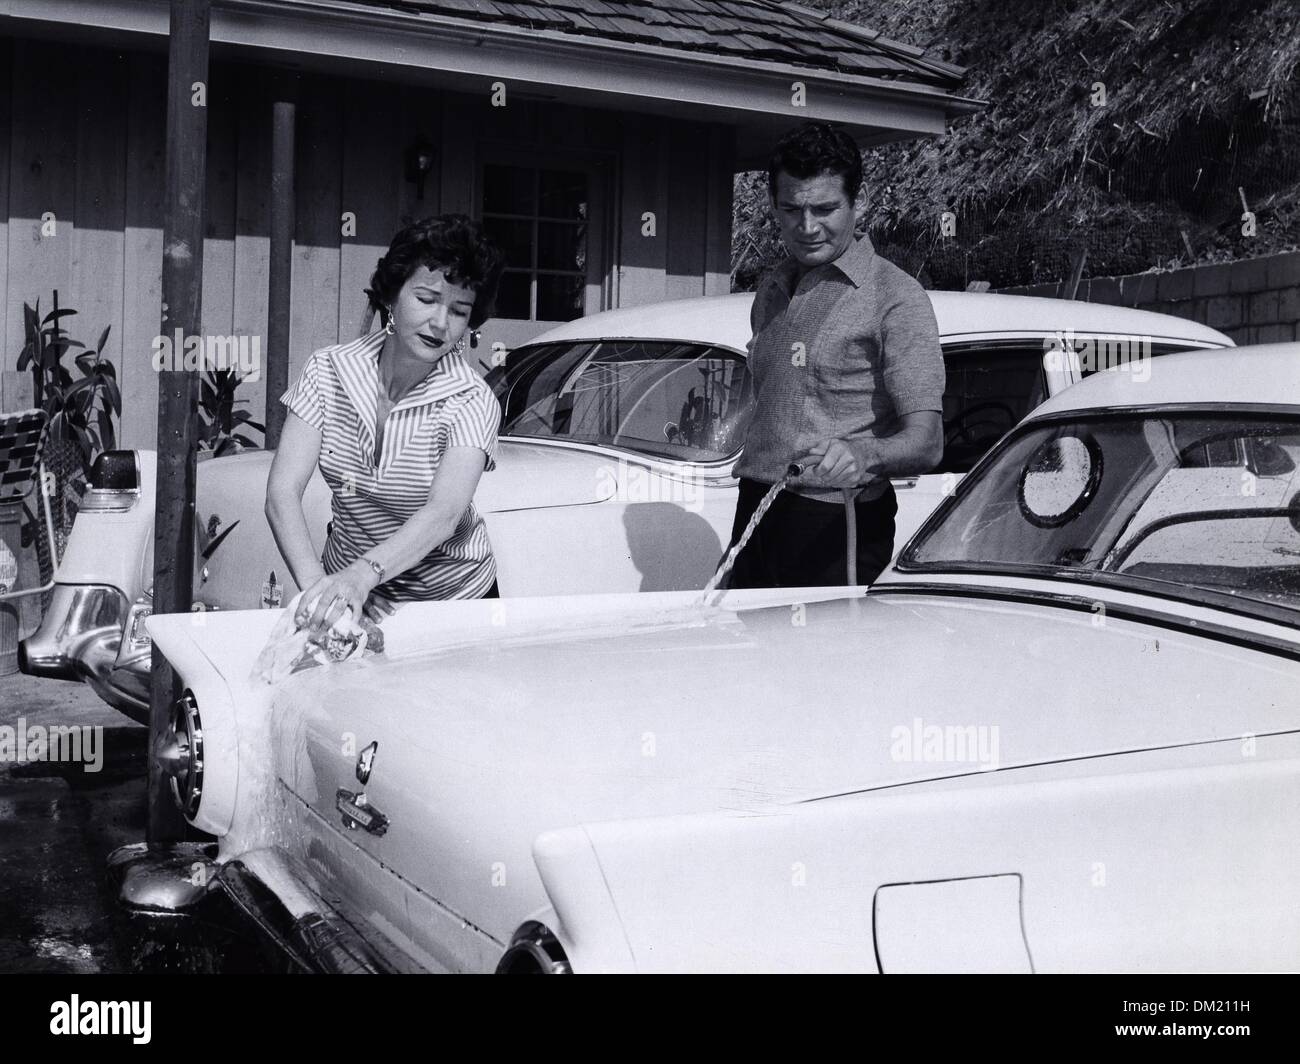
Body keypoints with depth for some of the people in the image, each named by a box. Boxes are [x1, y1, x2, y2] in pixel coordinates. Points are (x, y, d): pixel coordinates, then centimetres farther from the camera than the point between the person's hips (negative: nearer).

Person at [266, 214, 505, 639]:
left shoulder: (470, 401, -15)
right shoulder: (328, 372, -8)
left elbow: (444, 513, -29)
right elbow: (282, 494, -14)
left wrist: (364, 573, -46)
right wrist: (316, 584, -30)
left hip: (452, 597, -1)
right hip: (349, 583, 1)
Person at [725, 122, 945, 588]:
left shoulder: (895, 297, -8)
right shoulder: (771, 291, 15)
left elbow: (926, 441, -17)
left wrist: (864, 454, -38)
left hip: (835, 531, -6)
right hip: (754, 513, 6)